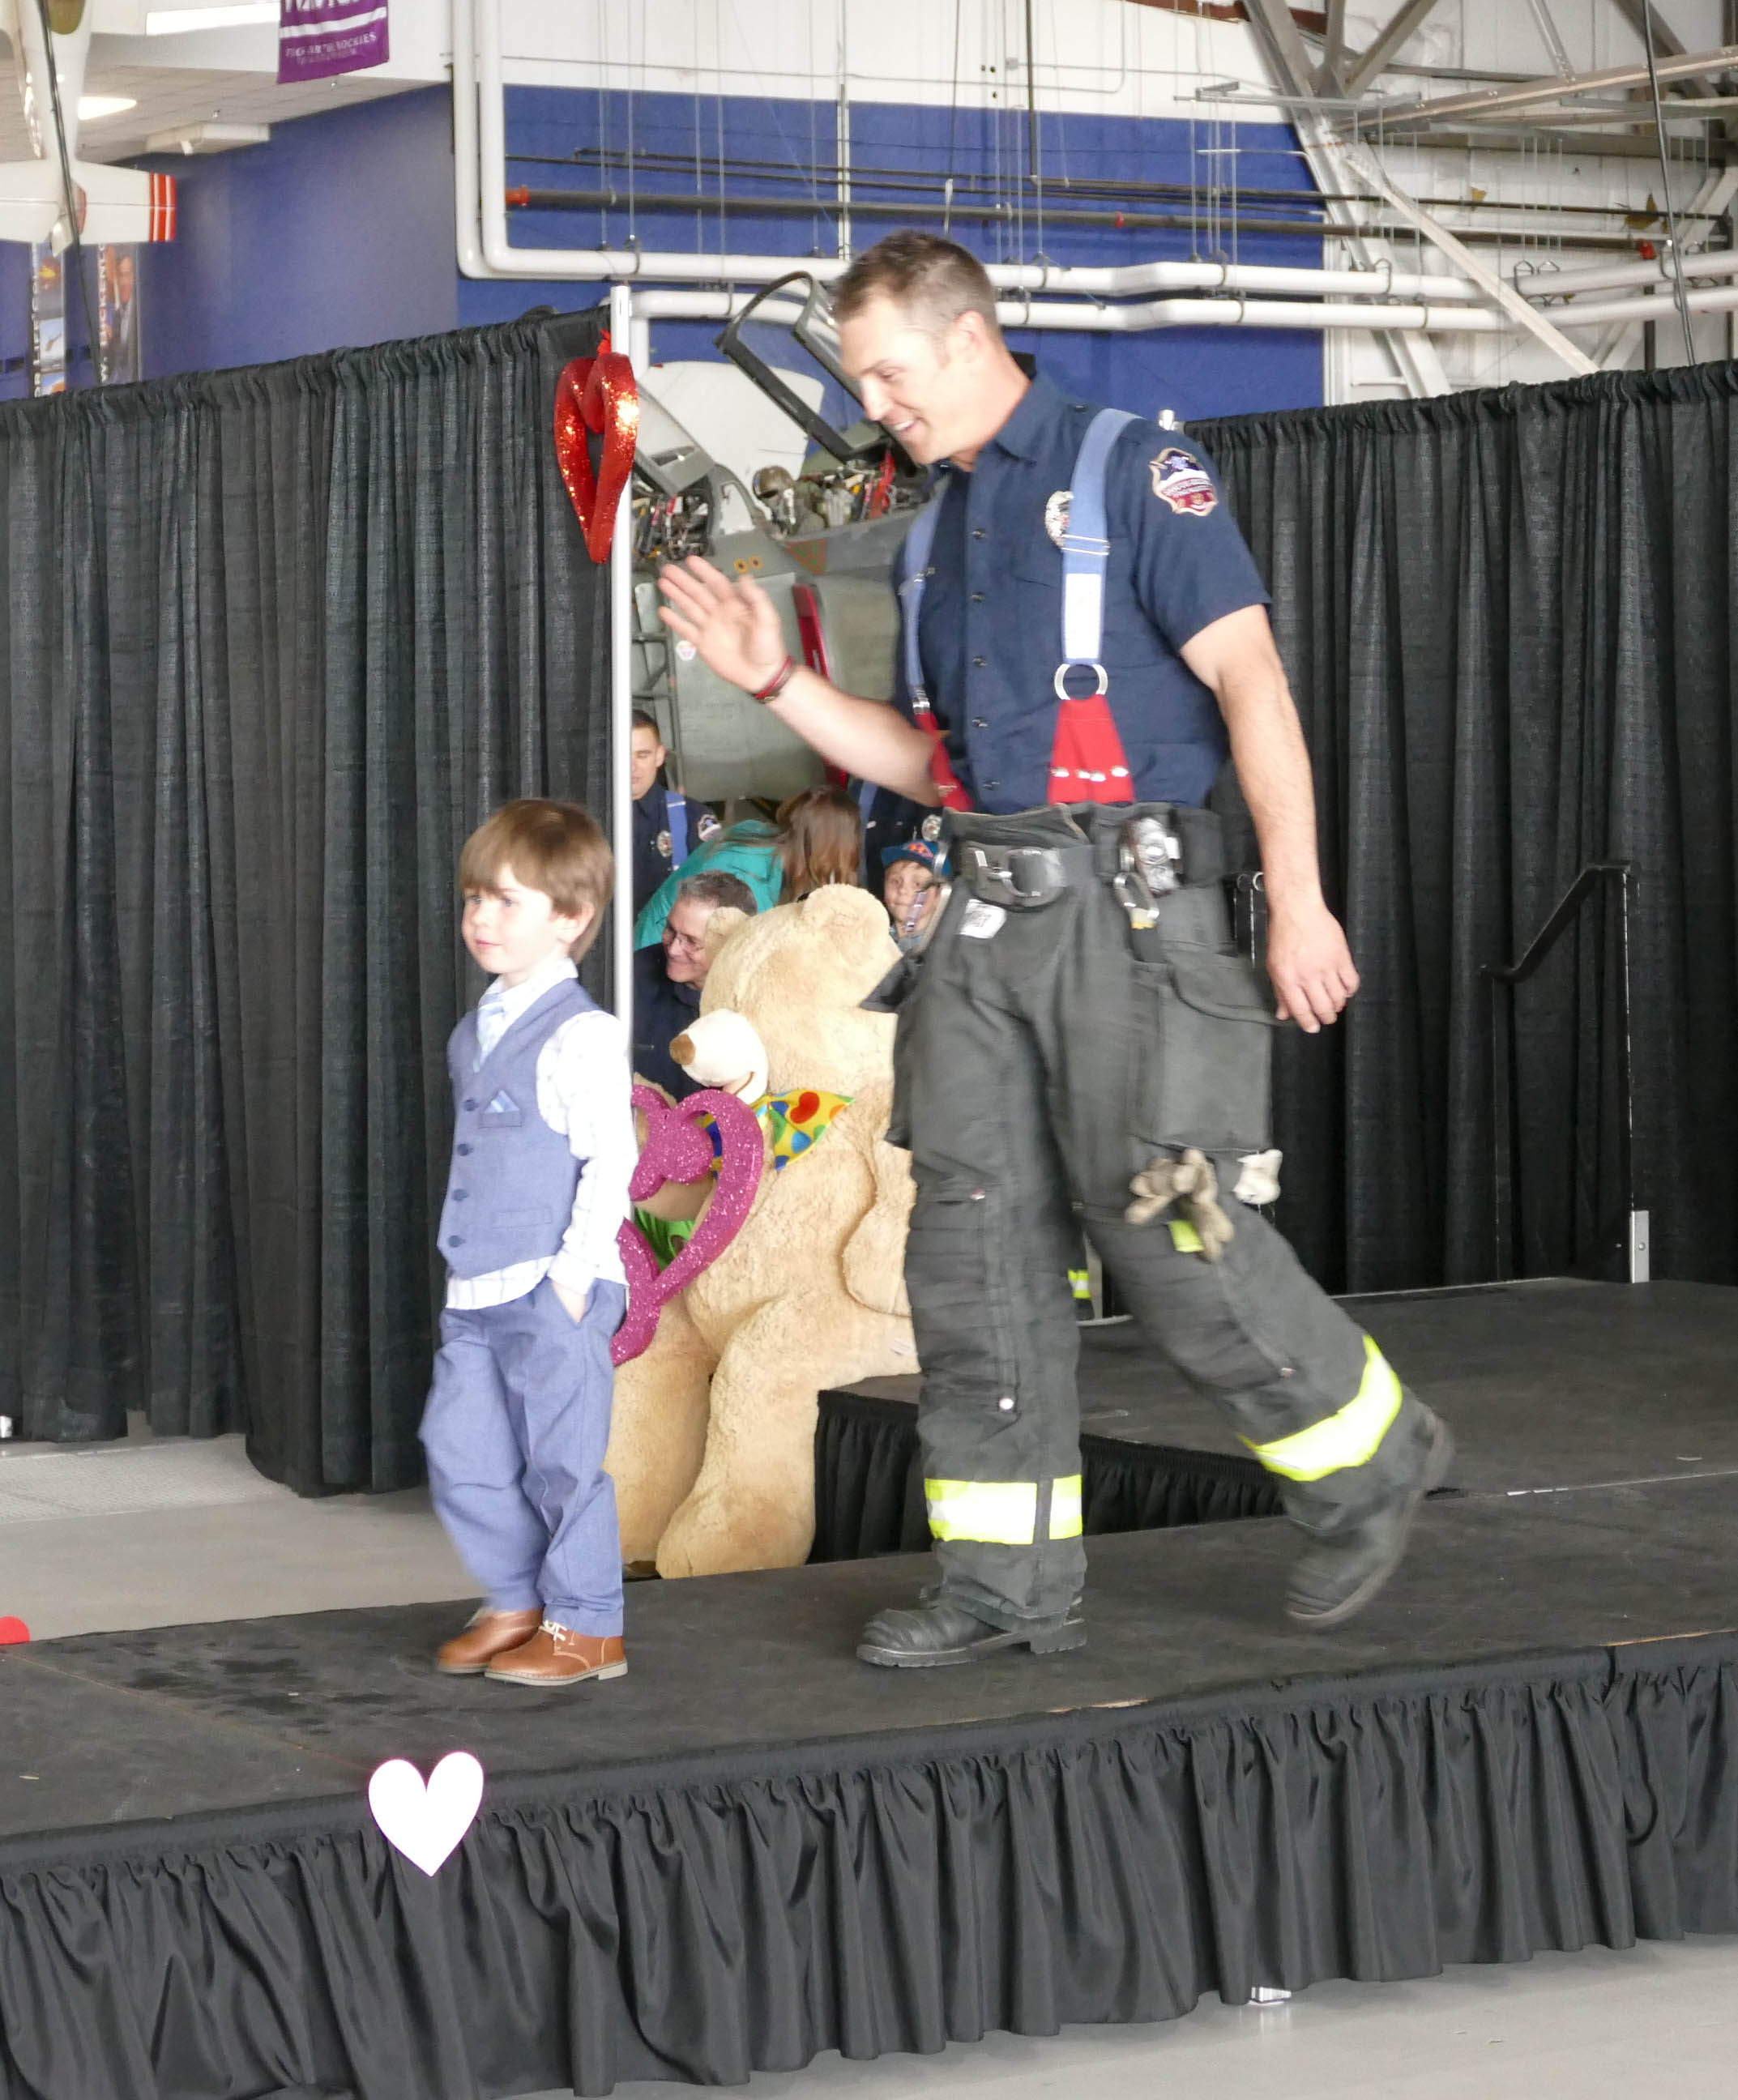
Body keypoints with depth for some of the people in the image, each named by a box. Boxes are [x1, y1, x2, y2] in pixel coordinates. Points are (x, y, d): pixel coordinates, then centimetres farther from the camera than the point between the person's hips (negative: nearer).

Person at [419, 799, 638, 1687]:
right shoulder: (477, 1031, 14)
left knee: (562, 1460, -1)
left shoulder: (581, 1037, -13)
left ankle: (587, 1627, 11)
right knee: (460, 1455, 10)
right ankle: (516, 1603, 24)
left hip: (554, 1291, -8)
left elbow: (611, 1162, -16)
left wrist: (575, 1271, -19)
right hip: (476, 1290, 8)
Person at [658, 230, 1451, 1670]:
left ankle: (1367, 1460, 10)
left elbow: (1250, 679, -9)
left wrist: (1297, 894, -17)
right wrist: (776, 680, 12)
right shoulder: (934, 536, 20)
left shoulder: (1131, 471, -3)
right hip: (985, 914, 7)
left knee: (1162, 1222, -11)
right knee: (973, 1244, 3)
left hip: (1125, 901, -7)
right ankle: (1009, 1580, 9)